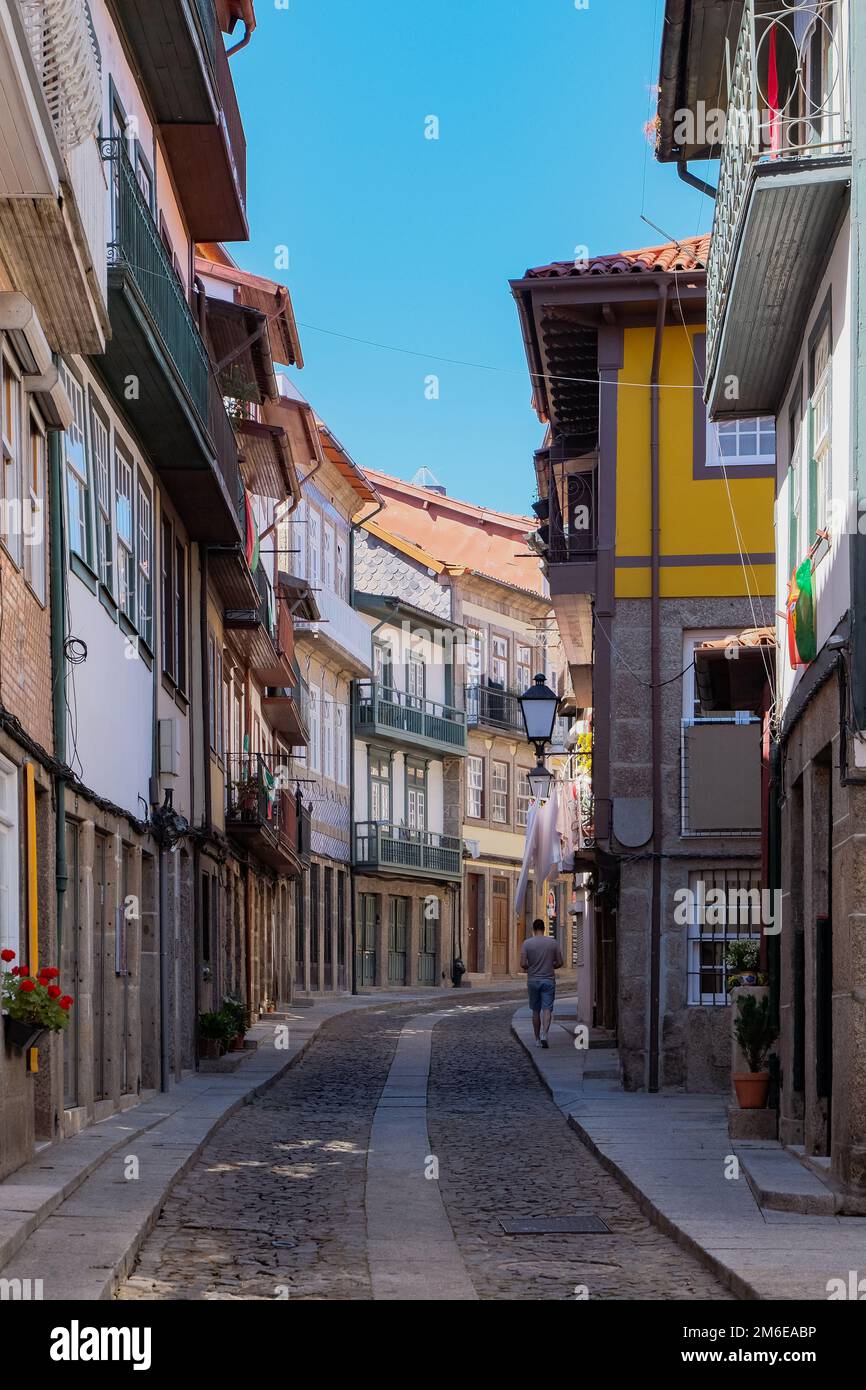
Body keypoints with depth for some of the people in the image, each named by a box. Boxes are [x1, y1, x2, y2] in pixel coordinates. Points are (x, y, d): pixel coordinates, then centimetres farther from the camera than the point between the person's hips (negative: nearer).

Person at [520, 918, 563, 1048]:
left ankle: (537, 1039, 17)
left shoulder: (527, 943, -5)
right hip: (548, 980, -1)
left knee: (536, 1010, 11)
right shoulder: (553, 942, -2)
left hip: (533, 980, 1)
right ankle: (544, 1034, -23)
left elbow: (523, 964, -9)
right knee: (547, 1009, -3)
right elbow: (559, 963, 0)